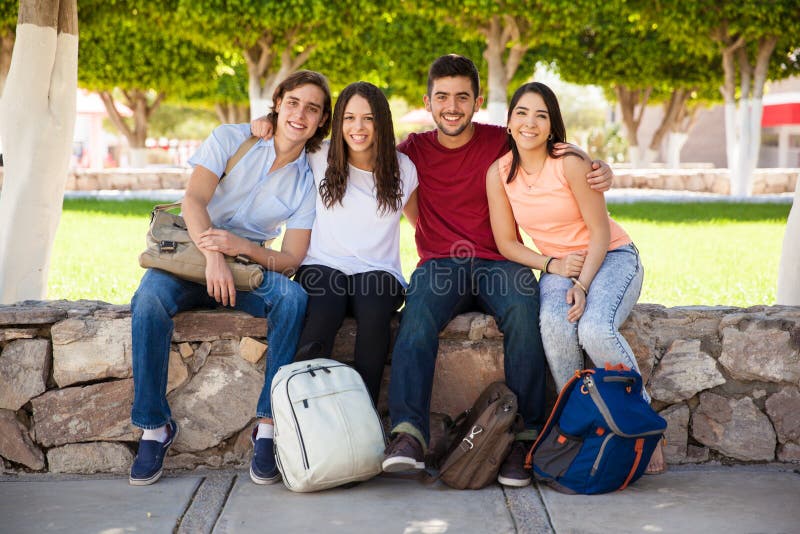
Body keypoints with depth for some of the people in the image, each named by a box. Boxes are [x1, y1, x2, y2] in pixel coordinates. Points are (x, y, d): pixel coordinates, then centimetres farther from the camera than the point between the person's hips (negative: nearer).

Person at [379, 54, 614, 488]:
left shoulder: (503, 143, 8)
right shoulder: (414, 150, 14)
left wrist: (601, 172, -9)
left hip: (497, 264, -1)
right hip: (439, 265, 1)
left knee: (524, 309, -34)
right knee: (420, 310, -33)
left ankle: (522, 438, -29)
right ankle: (408, 433, -42)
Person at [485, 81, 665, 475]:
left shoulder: (569, 163, -16)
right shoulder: (499, 173, -5)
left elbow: (600, 232, -13)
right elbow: (507, 243, 1)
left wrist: (582, 285, -23)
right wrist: (552, 266, -13)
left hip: (610, 258, -3)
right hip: (554, 265, 3)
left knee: (595, 329, -32)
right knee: (553, 322, -32)